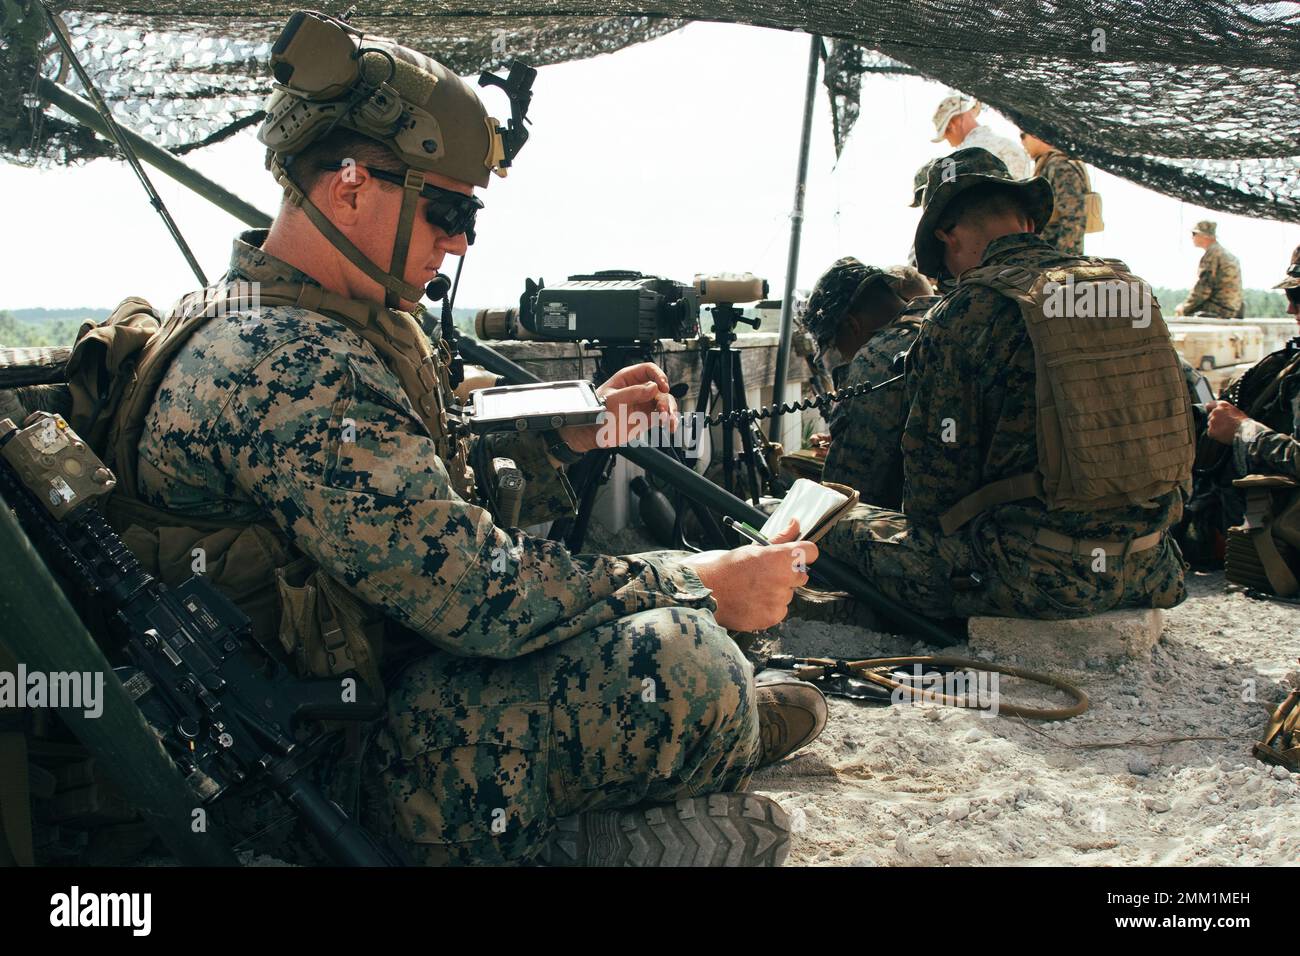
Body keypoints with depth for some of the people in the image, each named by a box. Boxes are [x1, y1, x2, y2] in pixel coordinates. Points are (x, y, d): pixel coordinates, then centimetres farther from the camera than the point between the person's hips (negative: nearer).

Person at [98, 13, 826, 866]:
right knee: (676, 661, -25)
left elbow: (430, 486, 17)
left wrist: (566, 434, 4)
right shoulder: (287, 364, -28)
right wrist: (698, 588, -19)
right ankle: (724, 733, 8)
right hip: (327, 769, -11)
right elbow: (478, 594, -30)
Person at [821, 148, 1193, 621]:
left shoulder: (960, 317, -11)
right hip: (1147, 567, 6)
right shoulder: (1128, 286, 7)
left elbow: (937, 474, -8)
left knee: (843, 523, 9)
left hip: (1042, 577, -6)